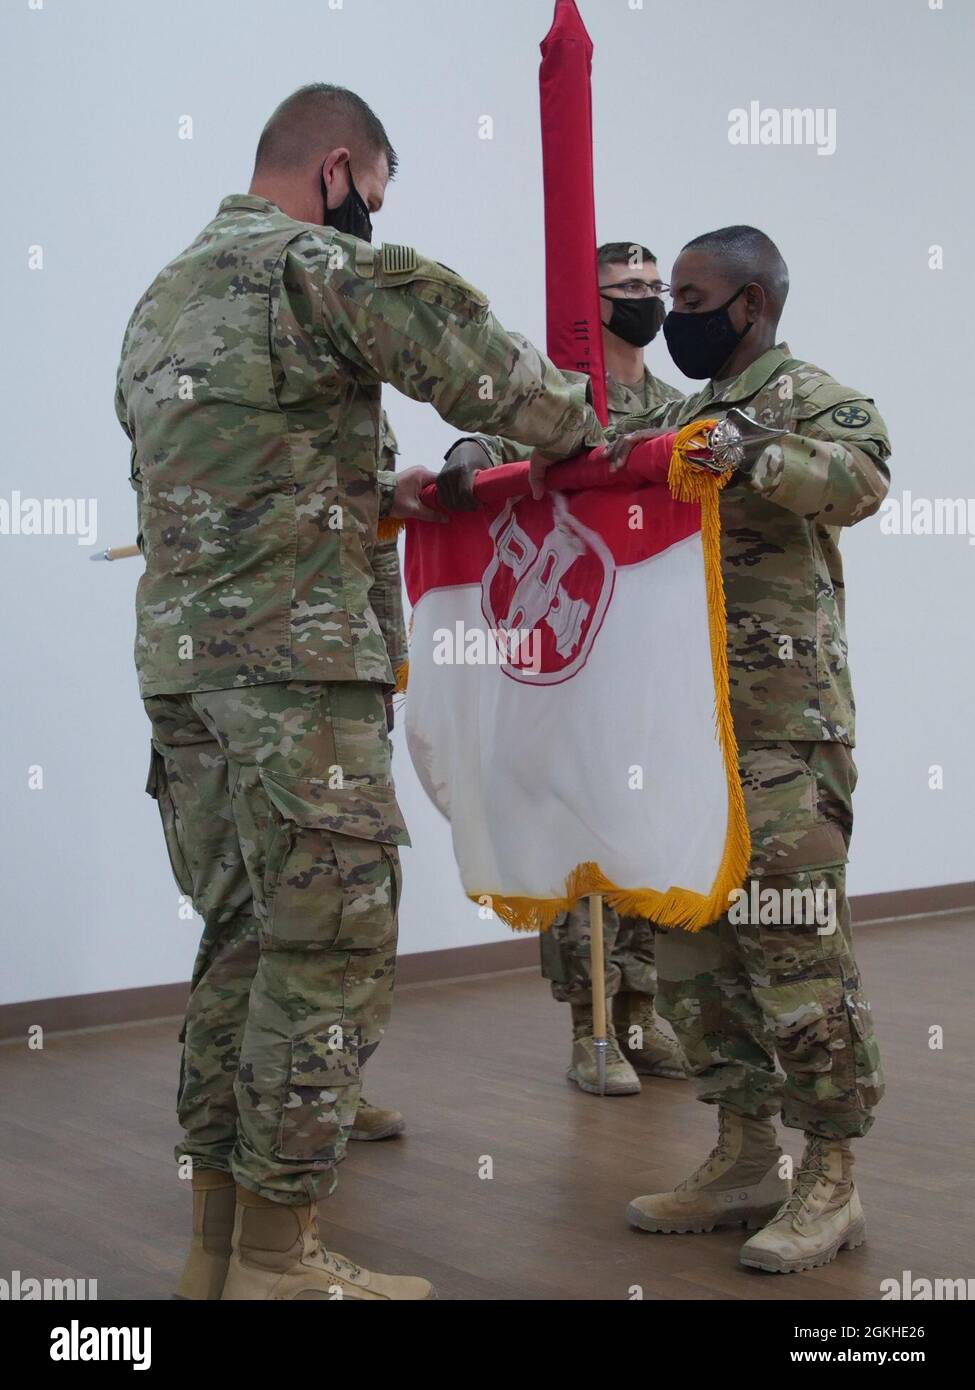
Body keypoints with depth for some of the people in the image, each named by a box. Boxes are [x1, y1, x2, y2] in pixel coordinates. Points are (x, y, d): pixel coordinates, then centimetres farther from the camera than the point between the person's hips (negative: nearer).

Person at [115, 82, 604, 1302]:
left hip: (179, 656, 9)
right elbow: (483, 369, -9)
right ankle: (276, 1260, 2)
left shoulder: (162, 297, 21)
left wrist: (374, 499, 23)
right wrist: (579, 431, 10)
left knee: (242, 938, 13)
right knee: (328, 951, -3)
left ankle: (217, 1245, 18)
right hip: (293, 660, -9)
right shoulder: (319, 265, -6)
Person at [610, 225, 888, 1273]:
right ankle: (745, 1159, 19)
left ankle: (831, 1179, 3)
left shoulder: (809, 399, -2)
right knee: (690, 941, 9)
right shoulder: (681, 413, 21)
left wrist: (742, 448, -34)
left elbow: (857, 480, -20)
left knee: (793, 942, -7)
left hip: (784, 725, -8)